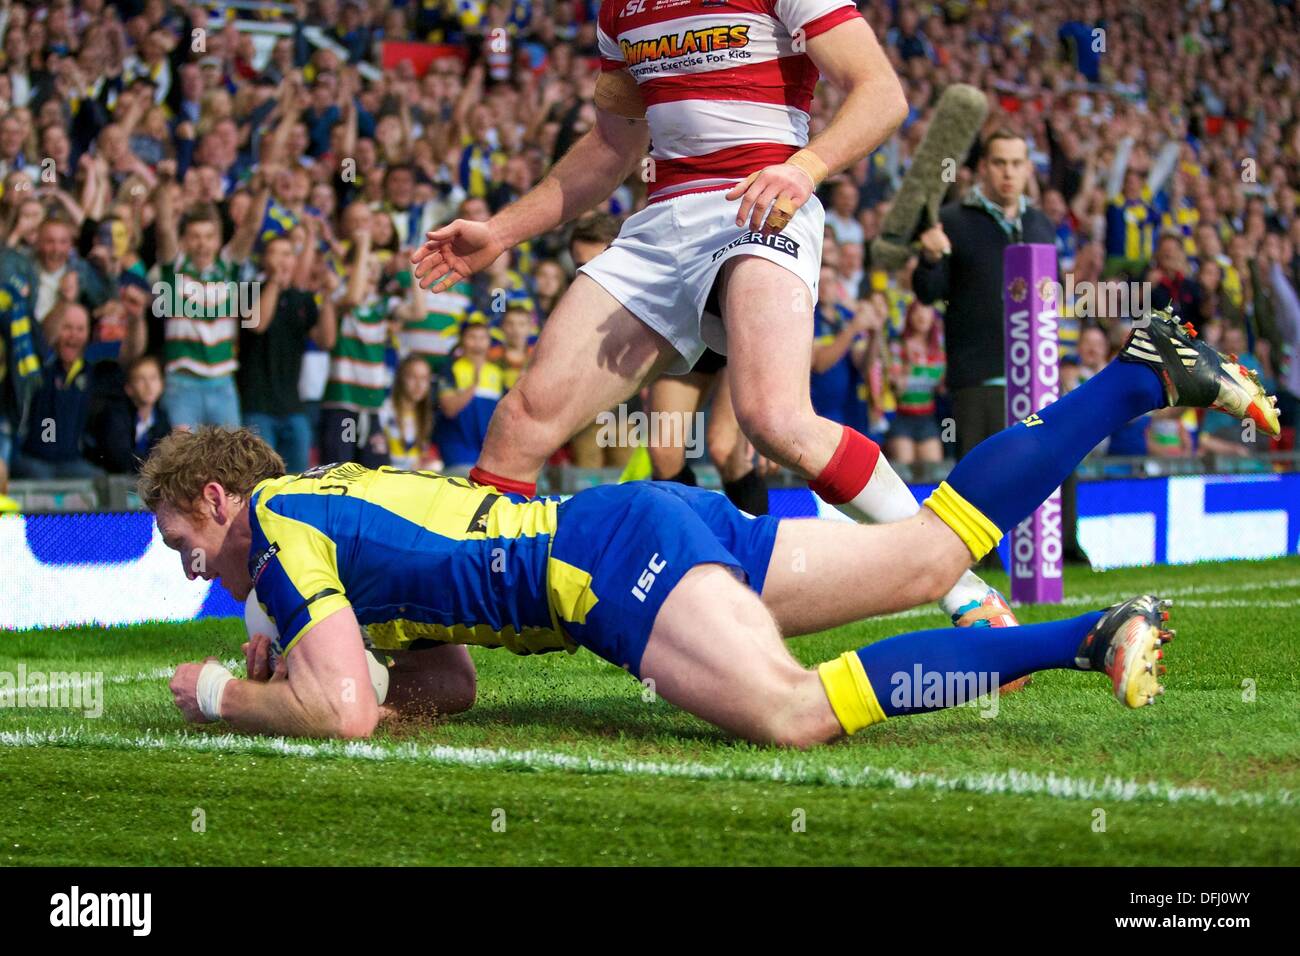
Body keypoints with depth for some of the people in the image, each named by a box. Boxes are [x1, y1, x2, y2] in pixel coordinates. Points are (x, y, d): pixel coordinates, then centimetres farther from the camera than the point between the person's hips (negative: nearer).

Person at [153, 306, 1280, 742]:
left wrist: (220, 693, 0)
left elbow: (341, 712, -18)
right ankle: (1144, 373, 10)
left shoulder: (279, 526, -5)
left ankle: (1086, 640, -29)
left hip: (615, 557, -9)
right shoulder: (337, 496, 22)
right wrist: (287, 649, 16)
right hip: (663, 521, 9)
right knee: (938, 546, 9)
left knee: (792, 713, -32)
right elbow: (443, 689, 25)